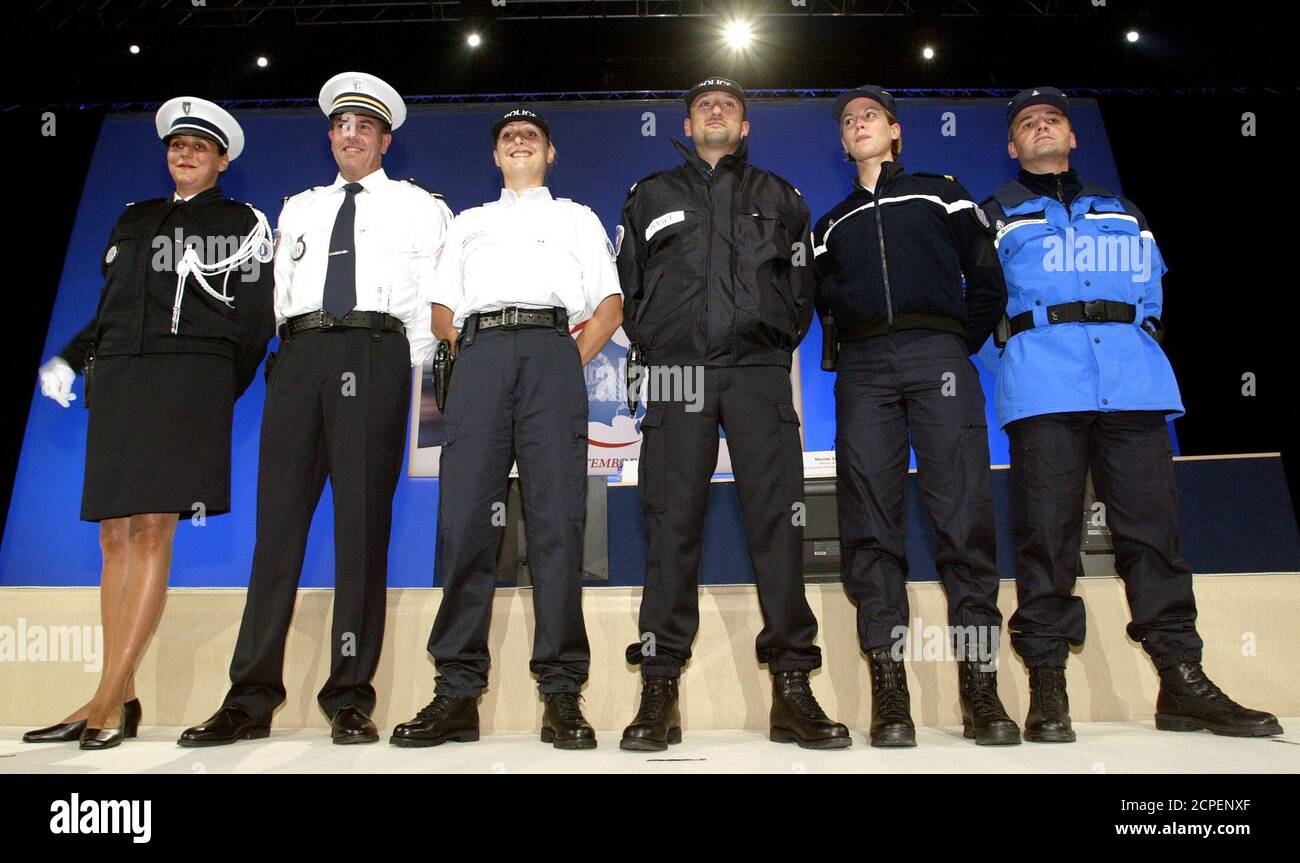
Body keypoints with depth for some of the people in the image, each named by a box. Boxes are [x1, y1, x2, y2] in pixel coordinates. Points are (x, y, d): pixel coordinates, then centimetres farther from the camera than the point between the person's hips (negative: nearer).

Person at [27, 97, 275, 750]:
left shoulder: (243, 223, 10)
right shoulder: (132, 220, 25)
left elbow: (255, 322, 4)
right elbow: (109, 311, 25)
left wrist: (219, 395, 2)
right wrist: (69, 359, 11)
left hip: (190, 375, -5)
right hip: (116, 379, 6)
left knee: (151, 531, -12)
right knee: (116, 537, 1)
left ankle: (107, 702, -10)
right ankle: (122, 699, 6)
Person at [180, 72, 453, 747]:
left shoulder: (420, 206, 16)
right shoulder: (299, 208, 27)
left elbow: (437, 290, 8)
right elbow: (280, 291, 23)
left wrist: (411, 363, -1)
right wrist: (296, 350, 9)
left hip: (374, 353, -3)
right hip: (299, 354, 4)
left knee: (362, 520, -7)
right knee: (279, 518, -2)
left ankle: (350, 698, -2)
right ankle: (251, 699, 1)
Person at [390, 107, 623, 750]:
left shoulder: (577, 218, 29)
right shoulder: (468, 222, 33)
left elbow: (609, 306, 16)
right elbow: (441, 310, 21)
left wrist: (574, 360, 2)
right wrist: (476, 352, 5)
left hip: (553, 353, -1)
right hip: (479, 357, 2)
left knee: (557, 518, -11)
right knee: (465, 517, -9)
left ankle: (562, 695, -10)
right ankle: (457, 692, -5)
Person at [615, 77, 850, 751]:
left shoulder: (779, 199, 23)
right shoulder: (650, 196, 23)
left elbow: (800, 287, 21)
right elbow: (626, 286, 19)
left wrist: (778, 340, 8)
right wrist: (654, 344, 9)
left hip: (759, 372, 1)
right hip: (676, 372, 0)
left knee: (777, 518, -7)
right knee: (671, 522, -7)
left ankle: (792, 687, -3)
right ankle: (659, 689, -4)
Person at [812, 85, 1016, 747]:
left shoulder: (942, 194, 21)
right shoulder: (832, 225, 28)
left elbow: (988, 282, 12)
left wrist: (959, 346, 5)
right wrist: (851, 349, 5)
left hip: (939, 354, -2)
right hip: (862, 366, 2)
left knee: (965, 514, -10)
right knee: (870, 523, -7)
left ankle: (980, 687, -5)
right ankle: (889, 691, -5)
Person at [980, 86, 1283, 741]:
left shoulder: (1123, 212, 30)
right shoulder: (998, 214, 21)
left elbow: (1156, 284, 25)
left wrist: (1147, 334, 10)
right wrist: (1016, 341, -2)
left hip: (1133, 379, 3)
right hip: (1043, 385, -3)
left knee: (1152, 522, -2)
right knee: (1046, 529, -8)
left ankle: (1182, 681, 4)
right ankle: (1046, 685, -4)